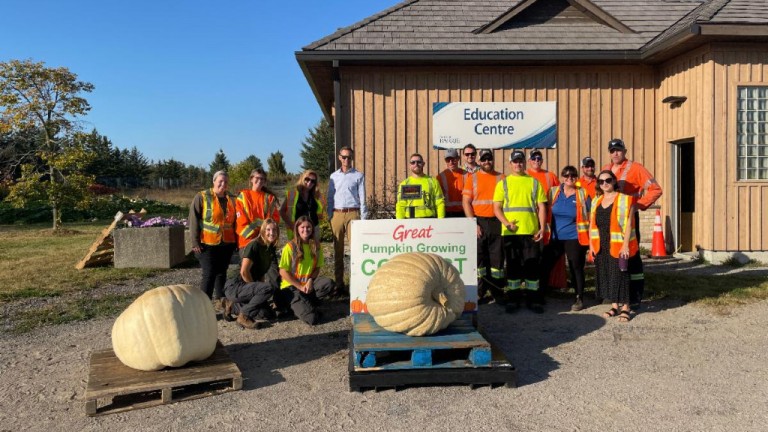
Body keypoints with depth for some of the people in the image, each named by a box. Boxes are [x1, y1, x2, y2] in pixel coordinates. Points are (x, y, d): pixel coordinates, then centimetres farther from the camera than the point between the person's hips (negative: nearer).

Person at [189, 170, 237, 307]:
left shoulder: (232, 199, 9)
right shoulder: (202, 197, -3)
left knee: (222, 273, 13)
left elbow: (235, 221, 16)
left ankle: (220, 301, 24)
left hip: (227, 244, 4)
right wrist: (195, 242, -11)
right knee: (209, 274, -7)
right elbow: (193, 219, -6)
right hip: (208, 244, -4)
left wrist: (236, 241, 12)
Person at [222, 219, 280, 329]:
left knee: (268, 315, -6)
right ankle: (243, 316, -15)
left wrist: (258, 288, -5)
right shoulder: (254, 245, -15)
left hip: (246, 287, 8)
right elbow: (244, 272, -21)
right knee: (269, 288, -30)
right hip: (235, 286, -8)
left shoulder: (271, 249, 10)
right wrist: (256, 288, -9)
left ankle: (233, 305, 11)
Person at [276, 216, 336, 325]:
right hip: (291, 286, -5)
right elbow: (283, 272, -10)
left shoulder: (316, 245, 1)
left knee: (329, 284, -27)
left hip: (309, 283, 5)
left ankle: (305, 303, -8)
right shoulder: (290, 247, -11)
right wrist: (300, 287, -13)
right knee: (312, 318, -22)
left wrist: (310, 280, -12)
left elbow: (317, 267, 8)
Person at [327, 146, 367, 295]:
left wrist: (363, 218, -4)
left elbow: (362, 198, 3)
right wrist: (330, 216, 6)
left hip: (353, 213, -3)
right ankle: (339, 282, 11)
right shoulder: (334, 176, 14)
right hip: (337, 214, 3)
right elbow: (330, 198, 15)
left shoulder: (358, 176, 6)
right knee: (338, 249, 6)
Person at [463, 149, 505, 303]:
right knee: (479, 257, 1)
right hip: (479, 222, 0)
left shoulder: (501, 178, 9)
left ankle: (498, 292, 10)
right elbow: (466, 202, 1)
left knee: (497, 257, 3)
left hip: (497, 222, 1)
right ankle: (480, 292, 8)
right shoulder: (472, 178, 7)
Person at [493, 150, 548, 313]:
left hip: (531, 231, 0)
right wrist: (506, 222, -12)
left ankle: (533, 299, 12)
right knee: (513, 265, 5)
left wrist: (542, 228, -3)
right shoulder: (503, 183, 9)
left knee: (532, 265, 2)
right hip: (510, 232, 0)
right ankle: (513, 299, 14)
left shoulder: (534, 182, 10)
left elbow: (541, 206, 7)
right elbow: (497, 208, 4)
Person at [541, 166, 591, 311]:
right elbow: (546, 212, 13)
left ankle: (579, 299, 18)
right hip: (554, 238, 3)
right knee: (545, 266, 3)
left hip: (574, 239, -2)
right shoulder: (553, 192, 5)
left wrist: (589, 238, -1)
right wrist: (545, 231, 9)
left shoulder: (583, 195, -1)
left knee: (576, 268, 5)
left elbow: (589, 217, 3)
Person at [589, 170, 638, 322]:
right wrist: (591, 244, 8)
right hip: (601, 246, 6)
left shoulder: (624, 199, -4)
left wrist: (625, 244, -16)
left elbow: (628, 224, -9)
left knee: (620, 275, -2)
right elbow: (592, 224, 15)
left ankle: (625, 308, 9)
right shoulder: (596, 201, 13)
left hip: (618, 246, -5)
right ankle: (614, 306, 21)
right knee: (606, 275, 9)